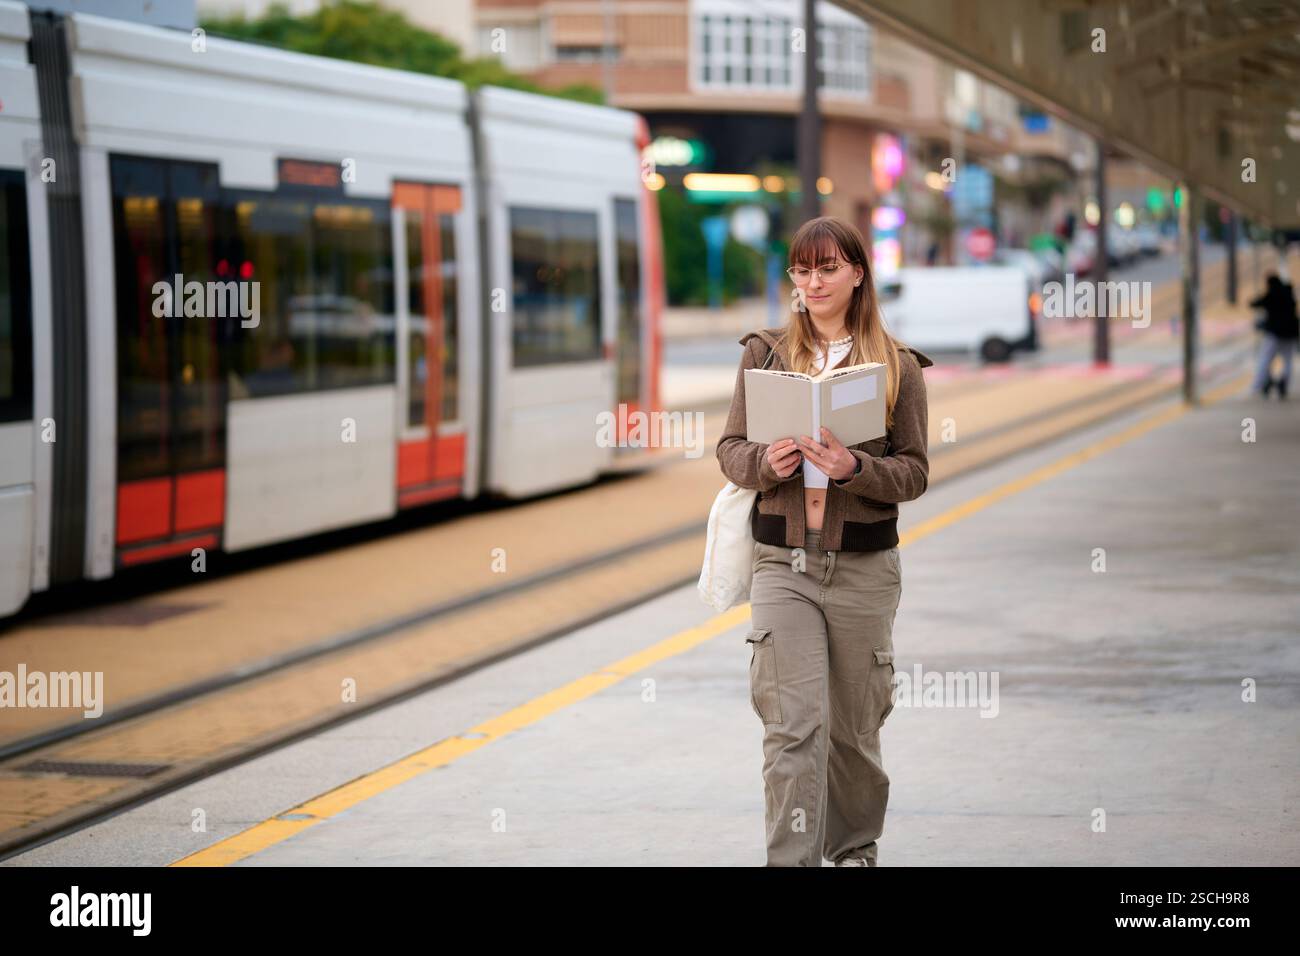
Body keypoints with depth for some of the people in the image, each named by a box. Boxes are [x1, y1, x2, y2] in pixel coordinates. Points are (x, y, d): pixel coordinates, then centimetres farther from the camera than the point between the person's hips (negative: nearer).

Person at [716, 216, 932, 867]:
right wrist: (764, 462, -14)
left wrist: (855, 468, -18)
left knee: (854, 727, 11)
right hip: (782, 562, 0)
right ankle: (792, 861, -12)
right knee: (794, 725, -11)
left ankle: (855, 848, 33)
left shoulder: (898, 366, 3)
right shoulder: (765, 353, 7)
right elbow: (729, 449, 8)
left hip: (864, 565, 0)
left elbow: (913, 473, 1)